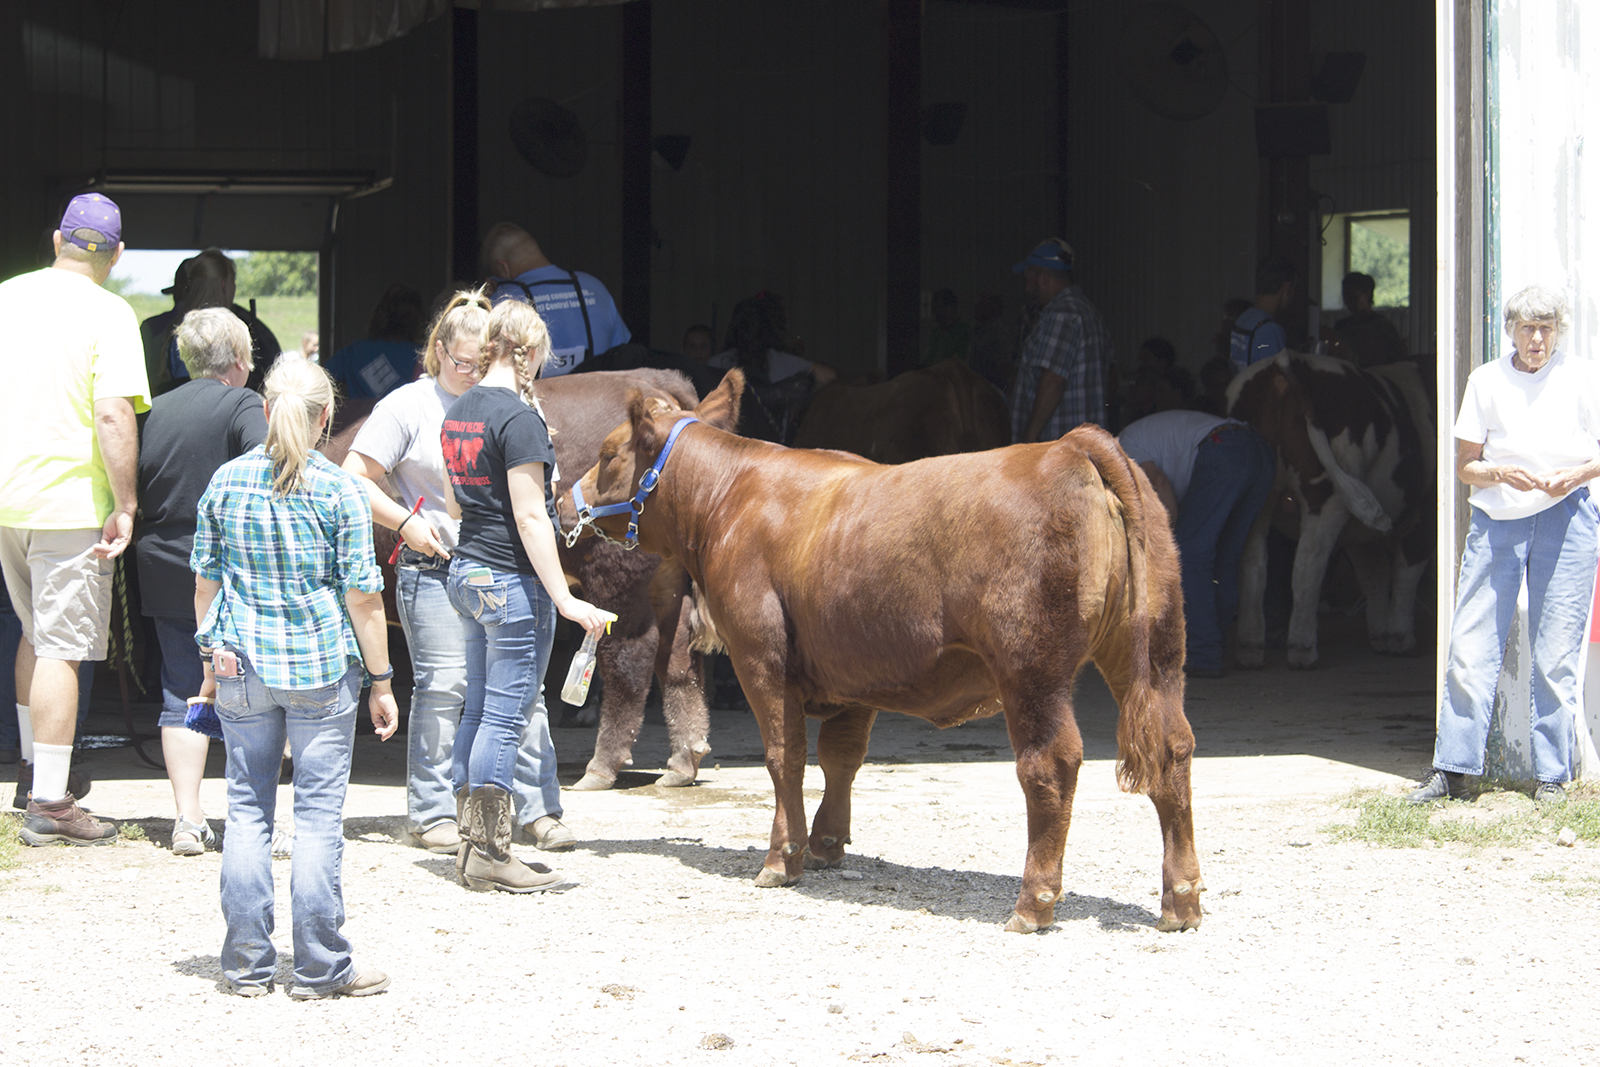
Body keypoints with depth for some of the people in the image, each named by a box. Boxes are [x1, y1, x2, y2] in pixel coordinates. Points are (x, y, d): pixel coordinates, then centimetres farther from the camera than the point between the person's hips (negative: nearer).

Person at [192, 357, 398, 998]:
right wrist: (381, 680, 0)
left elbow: (206, 583, 7)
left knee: (247, 808, 9)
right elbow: (362, 598, -7)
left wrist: (212, 662, 18)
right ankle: (319, 968, 5)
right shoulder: (339, 490, -8)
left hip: (241, 664, 3)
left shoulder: (226, 481, 1)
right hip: (322, 667, -3)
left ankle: (246, 965, 11)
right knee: (318, 813, 2)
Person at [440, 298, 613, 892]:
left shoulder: (459, 411, 10)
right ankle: (490, 857, 1)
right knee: (506, 716, -3)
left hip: (466, 573, 9)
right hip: (512, 579, -9)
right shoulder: (518, 416, -16)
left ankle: (474, 843, 19)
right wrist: (564, 599, -19)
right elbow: (529, 517, -20)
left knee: (480, 710, 14)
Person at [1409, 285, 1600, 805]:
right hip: (1496, 522, 1)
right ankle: (1452, 769, 1)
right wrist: (1502, 474, -13)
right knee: (1469, 647, -4)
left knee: (1557, 655, -1)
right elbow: (1465, 465, 6)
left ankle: (1552, 775, 7)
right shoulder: (1486, 381, 6)